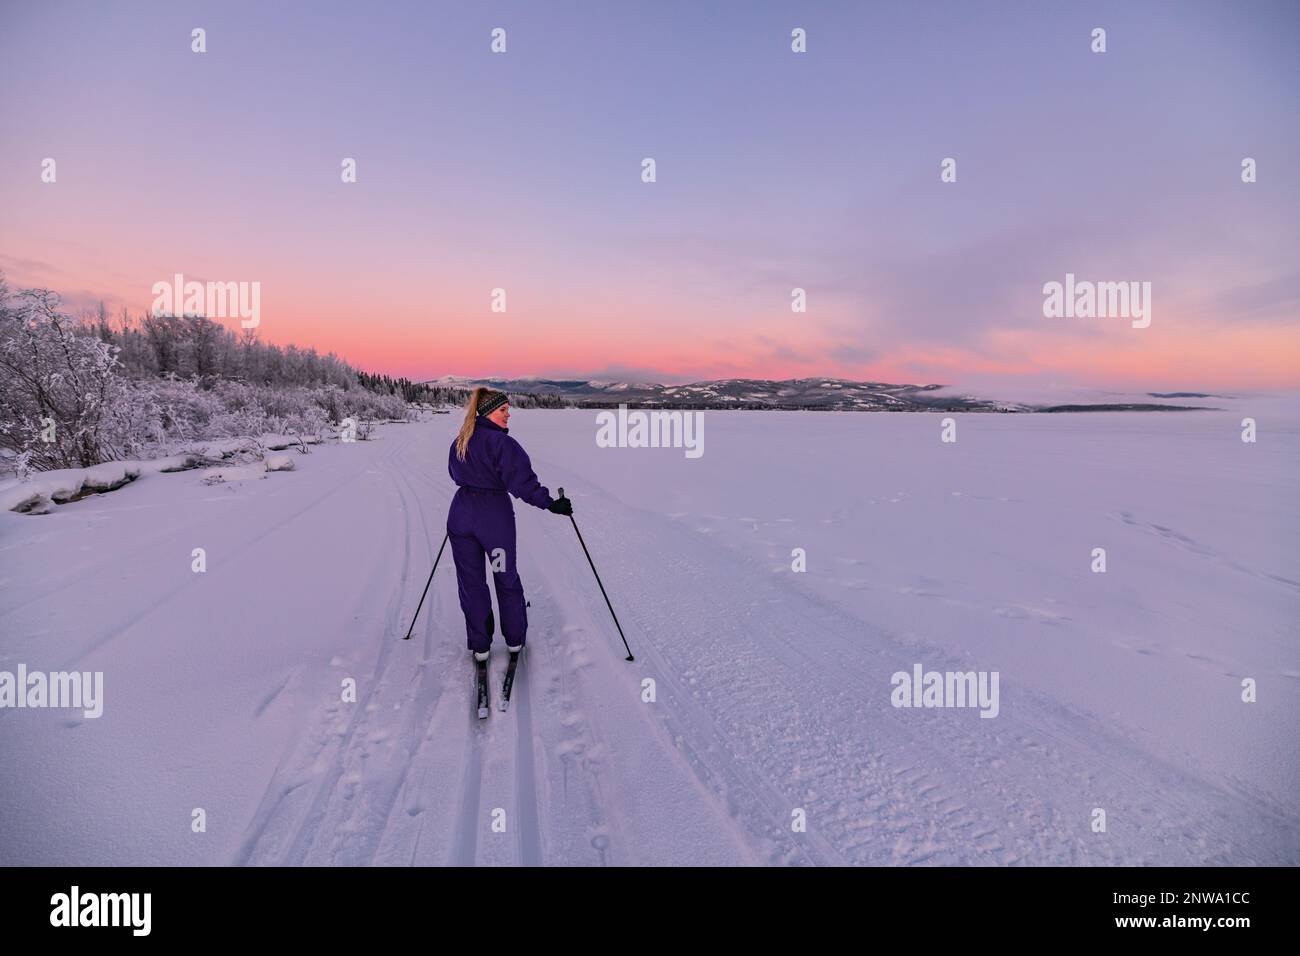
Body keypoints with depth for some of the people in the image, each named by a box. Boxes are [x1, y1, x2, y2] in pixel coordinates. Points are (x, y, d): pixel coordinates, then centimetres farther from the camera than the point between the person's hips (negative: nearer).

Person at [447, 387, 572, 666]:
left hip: (462, 516, 5)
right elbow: (522, 481, -23)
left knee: (471, 582, 12)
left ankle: (479, 645, 19)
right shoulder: (502, 443, -16)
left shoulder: (459, 442, 6)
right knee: (507, 579, 13)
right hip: (495, 518, -5)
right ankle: (515, 640, 25)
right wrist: (550, 503, -20)